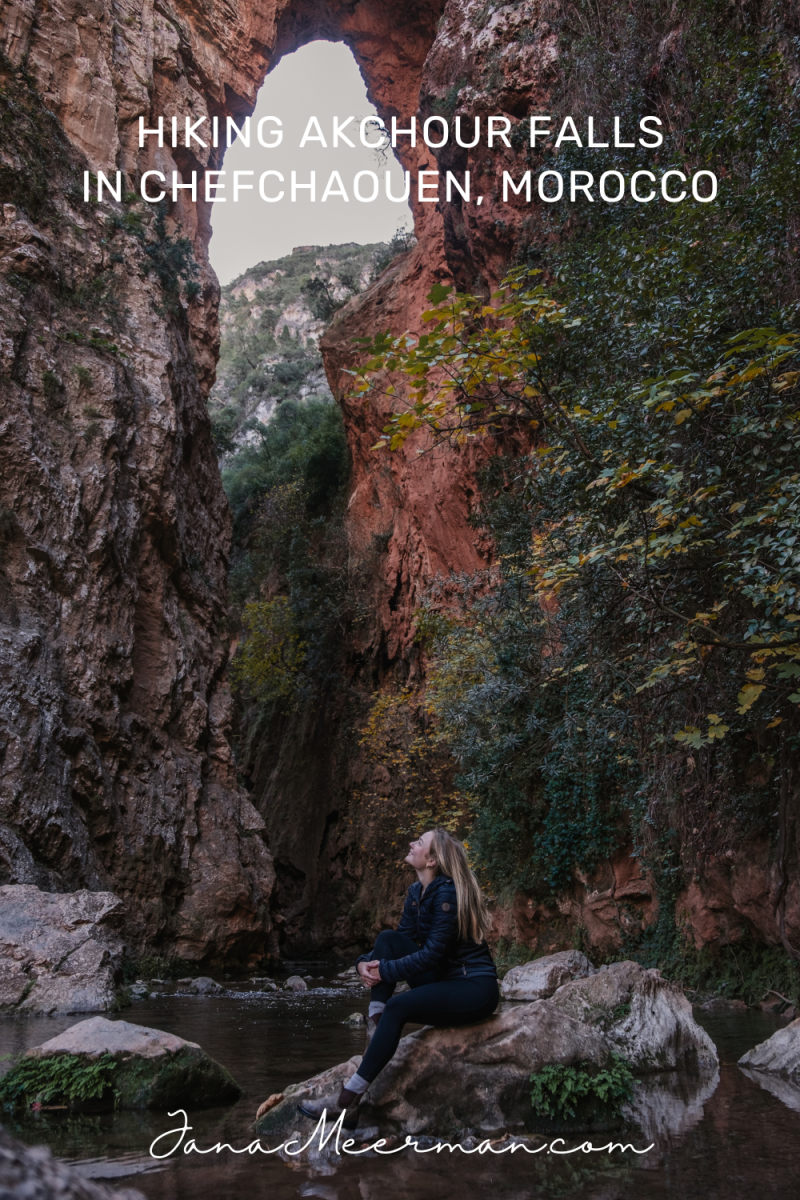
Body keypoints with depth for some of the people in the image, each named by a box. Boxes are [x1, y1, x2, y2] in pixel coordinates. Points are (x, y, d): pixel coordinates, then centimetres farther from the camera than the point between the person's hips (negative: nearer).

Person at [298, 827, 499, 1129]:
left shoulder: (447, 892, -19)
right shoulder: (416, 892, 7)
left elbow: (433, 954, -22)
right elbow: (403, 942, 8)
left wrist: (386, 970, -19)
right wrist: (366, 962, -9)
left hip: (475, 988, -9)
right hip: (442, 981, 9)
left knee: (397, 1007, -29)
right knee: (387, 939, -6)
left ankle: (349, 1101, -29)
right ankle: (374, 1027, -17)